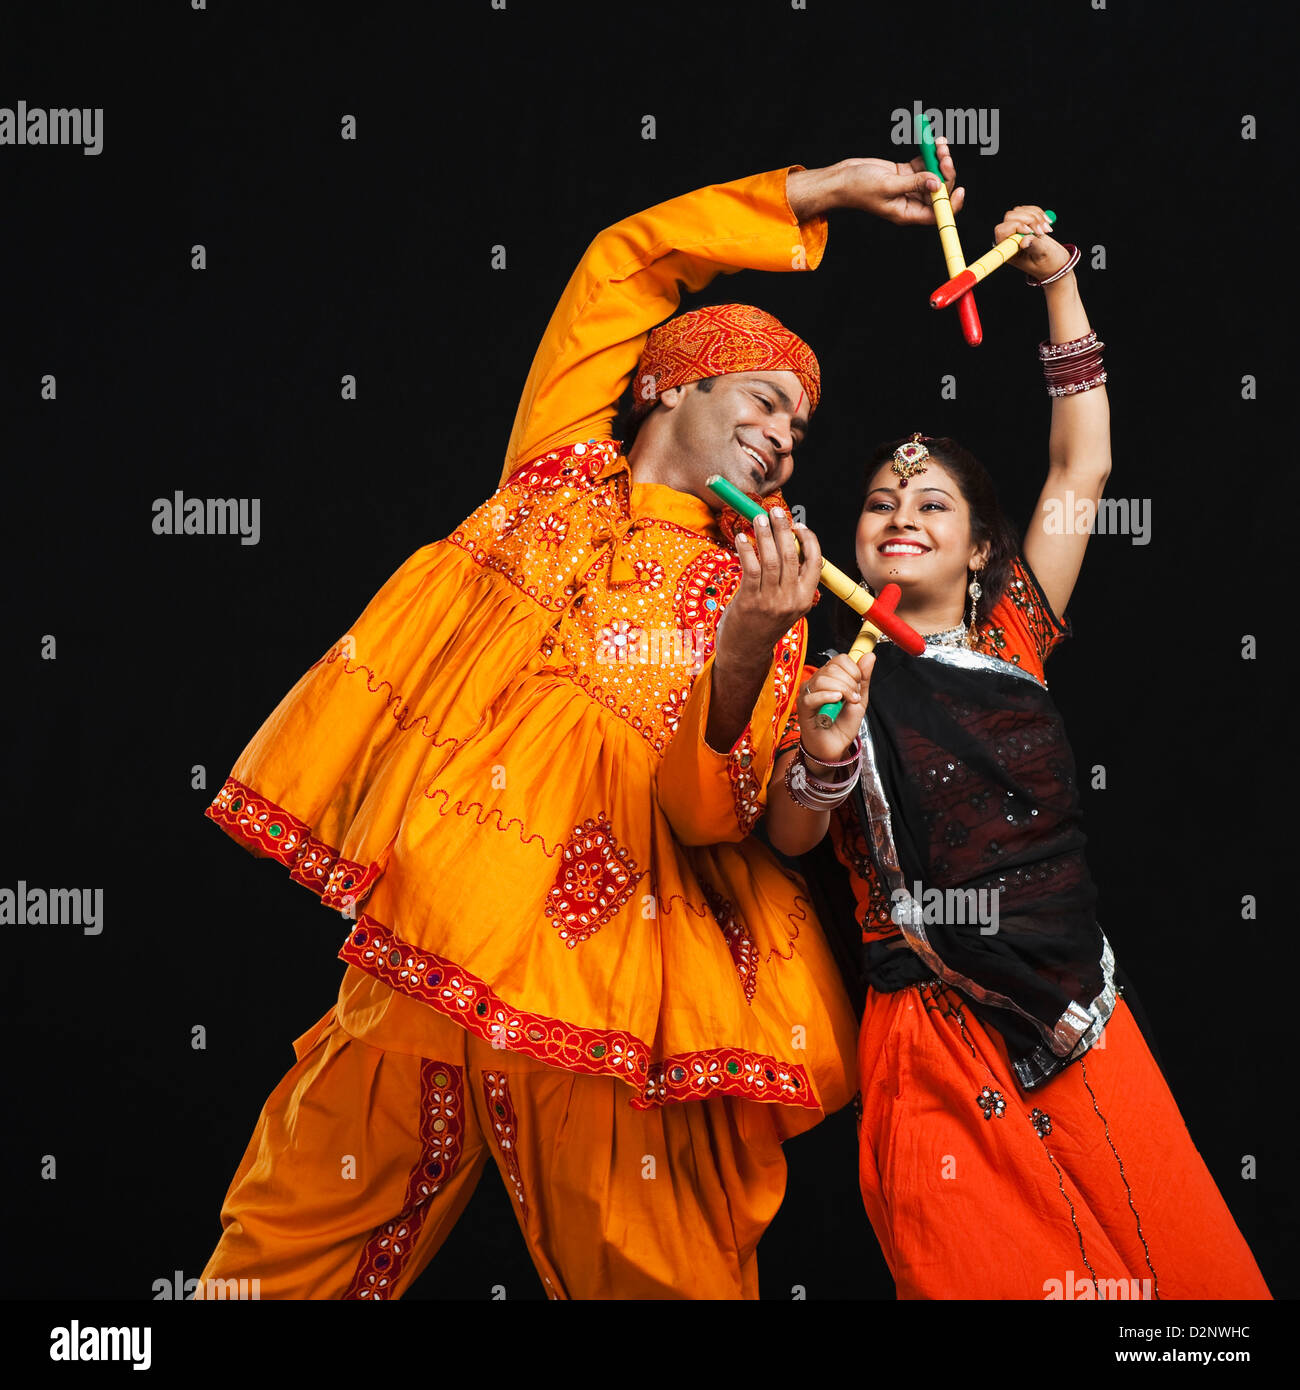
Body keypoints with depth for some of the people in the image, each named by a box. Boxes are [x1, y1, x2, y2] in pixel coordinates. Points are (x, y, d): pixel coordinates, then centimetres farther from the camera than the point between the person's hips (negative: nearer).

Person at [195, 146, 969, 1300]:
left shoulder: (752, 593, 7)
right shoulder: (557, 469, 11)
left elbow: (708, 814, -7)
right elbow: (626, 259, 20)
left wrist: (742, 654, -25)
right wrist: (823, 187, 21)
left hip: (601, 1008, -1)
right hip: (416, 958, 1)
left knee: (653, 1276, 2)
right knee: (278, 1263, 5)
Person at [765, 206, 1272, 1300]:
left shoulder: (1013, 638, 13)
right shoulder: (837, 675, 5)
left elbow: (1081, 470, 14)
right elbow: (790, 838, -6)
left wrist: (1057, 279, 15)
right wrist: (825, 749, -27)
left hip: (1081, 1023, 3)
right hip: (937, 1051, -3)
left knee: (1187, 1264, 1)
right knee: (982, 1271, -4)